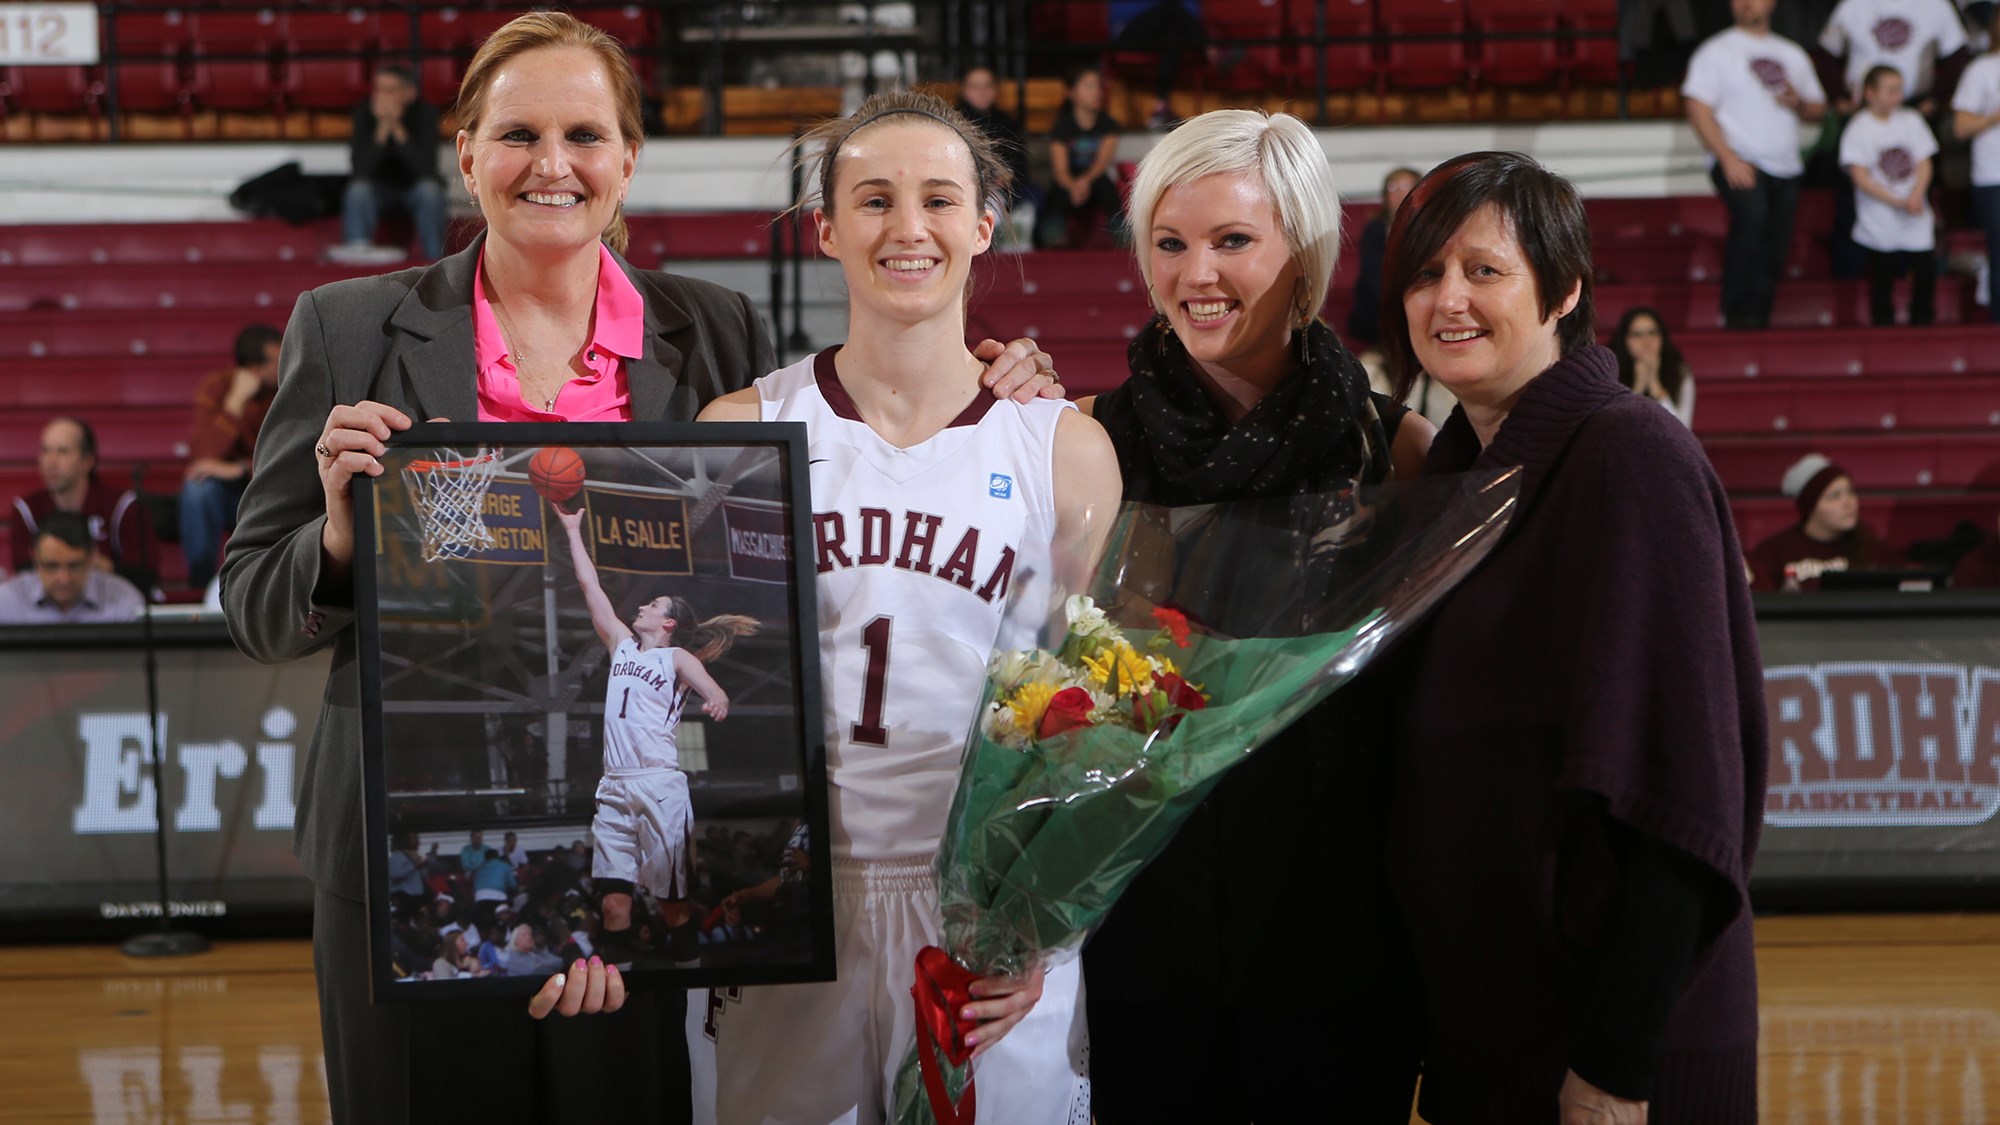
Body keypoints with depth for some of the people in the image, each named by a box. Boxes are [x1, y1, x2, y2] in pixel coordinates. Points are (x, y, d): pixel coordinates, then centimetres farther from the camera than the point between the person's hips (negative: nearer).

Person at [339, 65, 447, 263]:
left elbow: (426, 169, -30)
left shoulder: (425, 113, -18)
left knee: (429, 189, -32)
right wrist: (382, 127, -36)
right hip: (379, 190, 0)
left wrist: (397, 128, -37)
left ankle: (435, 260, -26)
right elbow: (360, 170, -27)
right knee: (358, 189, -31)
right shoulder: (364, 112, -17)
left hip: (413, 189, 0)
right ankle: (357, 252, -36)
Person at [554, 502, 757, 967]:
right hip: (614, 788, 5)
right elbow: (590, 587, 24)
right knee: (613, 899, -3)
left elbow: (715, 691, -12)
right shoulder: (622, 645, 20)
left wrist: (718, 702, -36)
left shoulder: (677, 658, 6)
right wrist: (573, 531, 25)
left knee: (673, 901, -4)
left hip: (660, 785, -5)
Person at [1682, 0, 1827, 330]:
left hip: (1786, 168, 6)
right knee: (1752, 217, -31)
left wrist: (1799, 104, -4)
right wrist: (1728, 158, -18)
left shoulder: (1793, 55, 18)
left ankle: (1757, 323, 13)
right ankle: (1737, 313, -25)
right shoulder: (1716, 52, 2)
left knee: (1774, 253, 2)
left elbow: (1818, 109, 22)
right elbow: (1698, 108, -7)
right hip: (1740, 163, -6)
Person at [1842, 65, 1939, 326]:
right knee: (1882, 278, 1)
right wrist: (1898, 202, -17)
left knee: (1927, 270, 1)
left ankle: (1922, 324, 15)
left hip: (1917, 219, 4)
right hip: (1881, 224, -3)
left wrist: (1916, 195, -14)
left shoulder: (1911, 121, 7)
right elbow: (1861, 178, -11)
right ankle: (1883, 330, 11)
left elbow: (1924, 164, 6)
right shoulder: (1859, 129, -6)